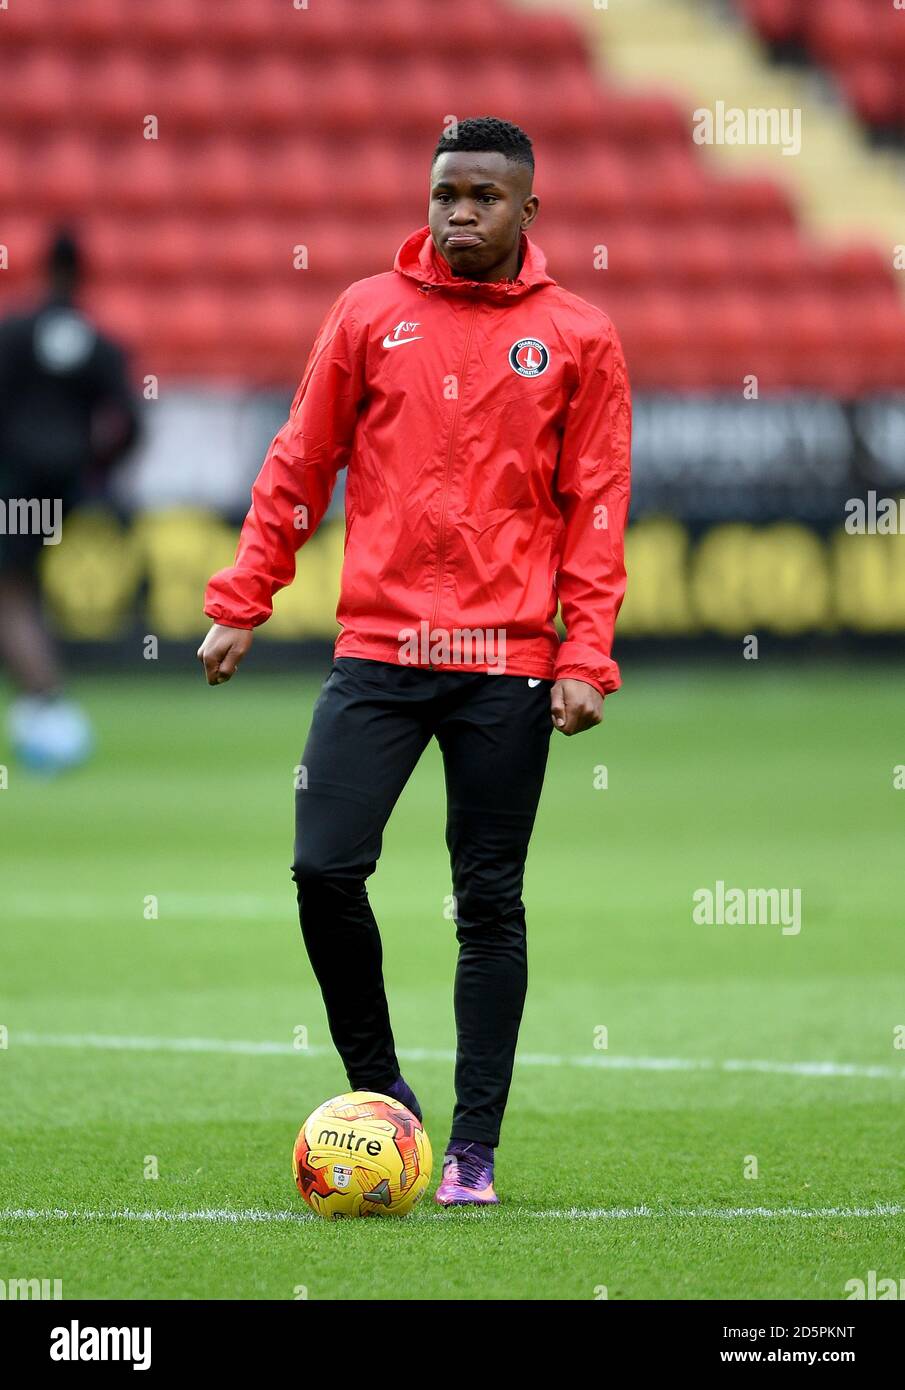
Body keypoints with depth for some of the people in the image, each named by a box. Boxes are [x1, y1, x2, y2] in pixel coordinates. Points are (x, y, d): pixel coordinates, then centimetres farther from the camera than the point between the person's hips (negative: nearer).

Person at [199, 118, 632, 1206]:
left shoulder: (577, 338, 4)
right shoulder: (369, 313, 6)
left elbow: (596, 507, 3)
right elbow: (298, 467, 10)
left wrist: (586, 659, -5)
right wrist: (239, 604, 4)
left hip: (507, 662, -1)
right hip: (378, 649, 1)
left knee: (490, 902, 1)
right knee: (325, 868, -10)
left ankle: (473, 1148, 8)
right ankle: (378, 1088, 11)